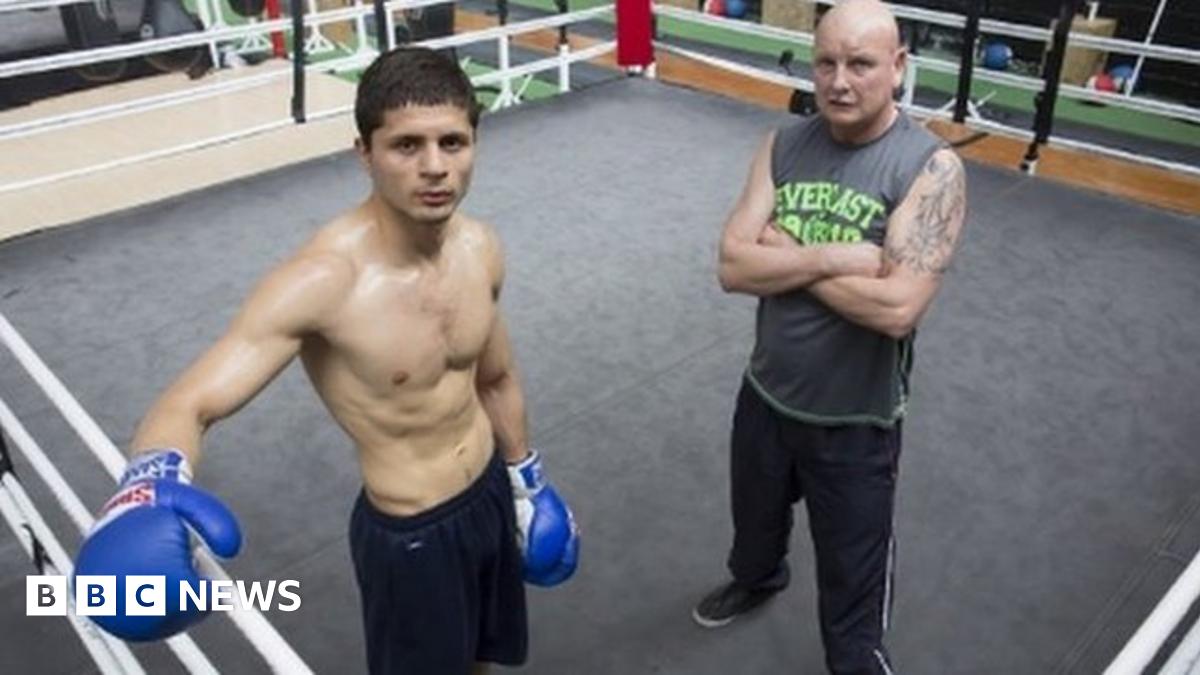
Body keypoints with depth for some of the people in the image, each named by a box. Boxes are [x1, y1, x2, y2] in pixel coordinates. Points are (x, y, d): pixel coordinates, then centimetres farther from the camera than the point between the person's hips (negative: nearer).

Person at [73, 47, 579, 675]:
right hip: (410, 535, -6)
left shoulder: (479, 247, -9)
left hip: (491, 494, 6)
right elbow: (188, 405, -34)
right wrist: (151, 486, -55)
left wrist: (528, 481, 16)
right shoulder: (323, 280, -29)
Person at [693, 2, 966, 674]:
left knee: (852, 594, 12)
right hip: (765, 395, 5)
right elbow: (734, 266, -14)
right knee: (755, 519, 33)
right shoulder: (784, 146, -6)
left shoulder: (931, 168, -20)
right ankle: (756, 578, 65)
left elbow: (897, 308, -30)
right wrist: (832, 258, -26)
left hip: (855, 422, -5)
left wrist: (788, 255, -20)